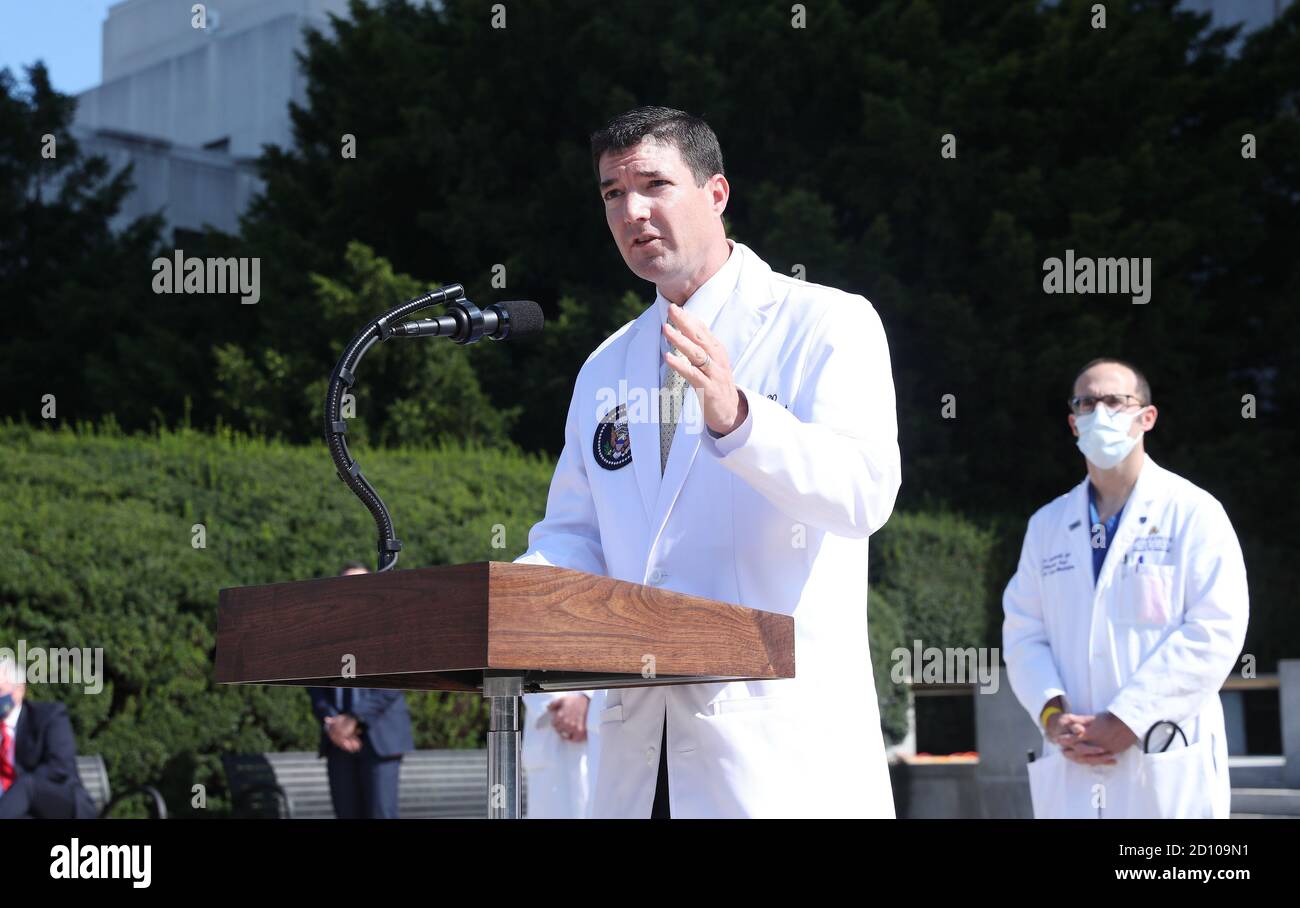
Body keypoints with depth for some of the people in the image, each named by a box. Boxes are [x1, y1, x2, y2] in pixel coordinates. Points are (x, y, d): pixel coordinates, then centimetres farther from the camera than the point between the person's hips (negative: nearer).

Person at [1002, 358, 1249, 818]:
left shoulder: (1192, 512, 2)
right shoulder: (1046, 525, 17)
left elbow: (1215, 630, -8)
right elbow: (1023, 635, 12)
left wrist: (1123, 723, -13)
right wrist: (1053, 715, -8)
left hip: (1168, 767, -4)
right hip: (1072, 771, 4)